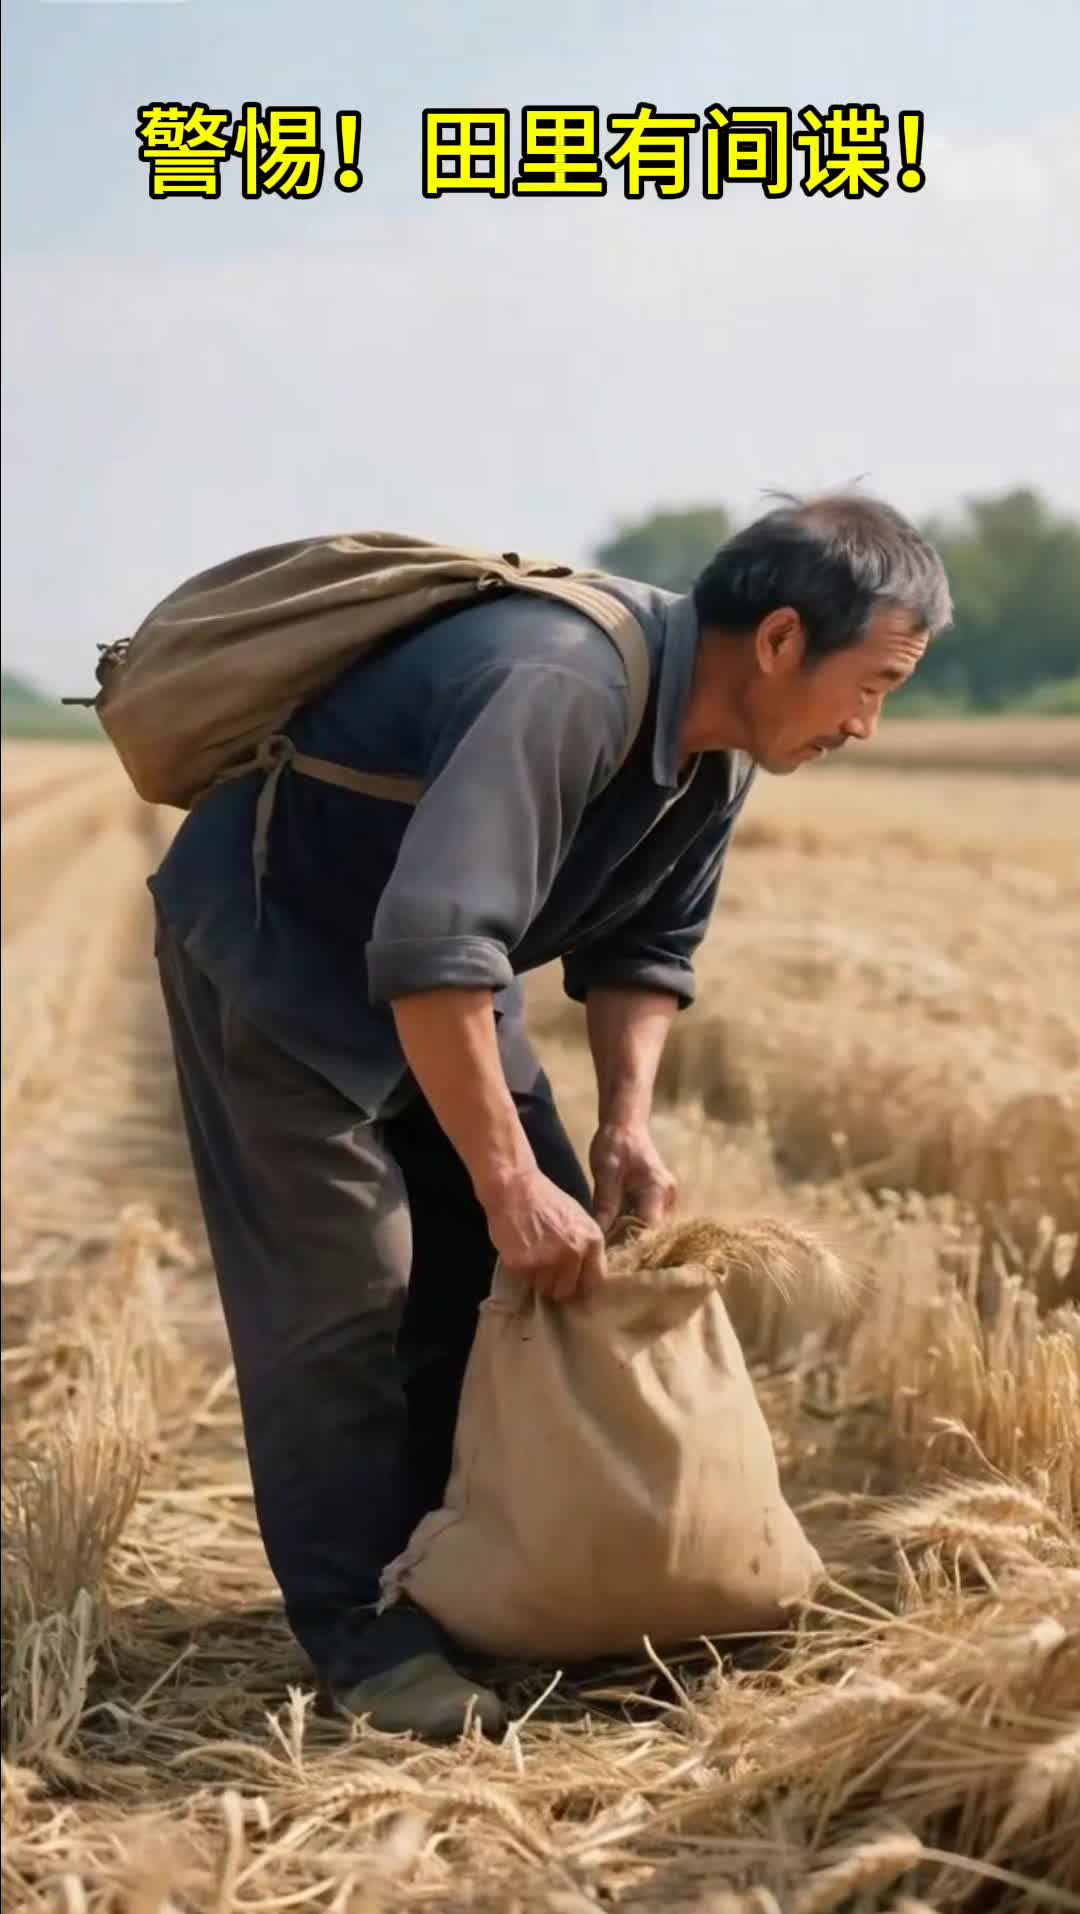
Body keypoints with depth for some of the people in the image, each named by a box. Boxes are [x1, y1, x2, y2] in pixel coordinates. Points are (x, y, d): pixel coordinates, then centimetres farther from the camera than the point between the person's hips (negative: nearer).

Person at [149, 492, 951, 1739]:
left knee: (501, 1261, 6)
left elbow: (643, 947, 6)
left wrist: (627, 1121, -9)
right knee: (346, 1287, -11)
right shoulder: (561, 687, -36)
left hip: (439, 960, 9)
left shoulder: (718, 750, -6)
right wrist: (510, 1183, -38)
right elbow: (430, 948, -43)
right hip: (271, 937, -9)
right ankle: (358, 1630, -1)